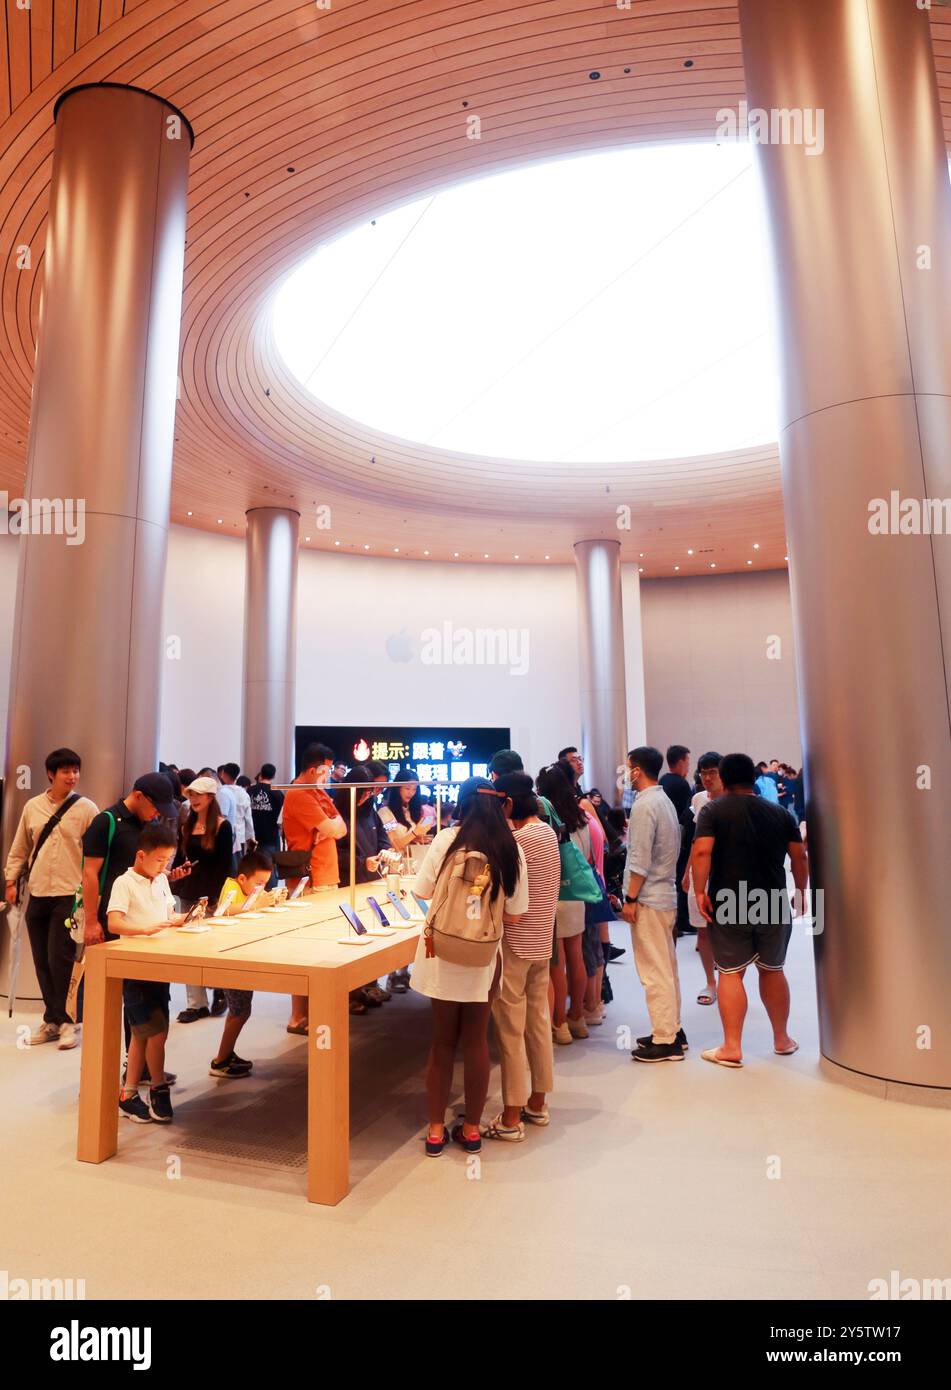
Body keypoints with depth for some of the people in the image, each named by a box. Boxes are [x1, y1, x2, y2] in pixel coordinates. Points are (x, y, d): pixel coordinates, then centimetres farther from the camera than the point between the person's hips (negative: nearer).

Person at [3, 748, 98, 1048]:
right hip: (37, 895, 4)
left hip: (70, 895, -4)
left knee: (60, 959, -6)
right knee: (42, 961, 10)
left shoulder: (86, 808, -5)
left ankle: (65, 1020, 9)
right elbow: (19, 849, 15)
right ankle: (53, 1019, 23)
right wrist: (12, 881, 8)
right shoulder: (32, 807, 7)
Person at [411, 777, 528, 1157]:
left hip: (443, 953, -1)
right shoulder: (511, 849, -7)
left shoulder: (446, 840, -11)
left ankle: (436, 1130, 25)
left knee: (443, 1040, 15)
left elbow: (422, 891, -5)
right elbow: (514, 914, -5)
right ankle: (472, 1128, 28)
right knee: (476, 1040, 15)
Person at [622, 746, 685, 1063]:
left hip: (649, 898, -10)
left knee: (654, 972, -3)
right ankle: (672, 1030, 25)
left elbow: (640, 859, -20)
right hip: (665, 894, 10)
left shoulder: (644, 805, -17)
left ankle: (664, 1041, 3)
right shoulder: (665, 800, 12)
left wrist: (630, 898, -15)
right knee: (667, 968, 16)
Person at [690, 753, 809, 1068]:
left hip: (728, 904, -3)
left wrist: (700, 891, -15)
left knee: (731, 973, 3)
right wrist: (801, 891, 19)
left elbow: (701, 852, -18)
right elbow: (799, 857, 7)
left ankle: (732, 1047, 4)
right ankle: (782, 1039, 30)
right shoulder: (780, 813, 6)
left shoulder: (713, 810, -5)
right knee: (772, 970, 18)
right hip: (774, 904, 4)